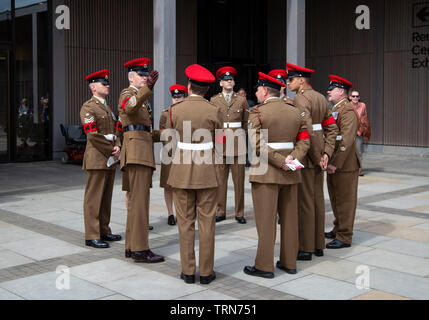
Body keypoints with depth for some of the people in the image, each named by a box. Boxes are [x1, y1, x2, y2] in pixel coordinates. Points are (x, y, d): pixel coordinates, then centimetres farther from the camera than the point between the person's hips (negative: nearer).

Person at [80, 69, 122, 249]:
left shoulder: (107, 108, 20)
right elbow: (93, 135, -15)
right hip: (96, 159, -8)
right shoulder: (88, 107, -7)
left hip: (109, 159, 9)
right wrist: (111, 150, -12)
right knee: (93, 198, -5)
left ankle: (104, 231, 20)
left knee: (106, 197, 12)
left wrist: (117, 147, 0)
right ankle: (92, 236, -2)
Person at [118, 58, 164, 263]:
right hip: (137, 149, -10)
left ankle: (131, 246, 14)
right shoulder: (127, 93, -3)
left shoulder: (140, 97, 27)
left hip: (142, 151, 10)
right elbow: (129, 107, -30)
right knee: (140, 199, -12)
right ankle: (140, 249, -12)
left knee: (135, 199, 10)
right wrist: (147, 88, -38)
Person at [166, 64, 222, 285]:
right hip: (207, 171, -1)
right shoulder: (214, 111, -7)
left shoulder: (175, 110, -4)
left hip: (181, 170, 1)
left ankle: (188, 271, 13)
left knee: (185, 222, 8)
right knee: (206, 222, 6)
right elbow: (221, 140, 4)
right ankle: (206, 272, 10)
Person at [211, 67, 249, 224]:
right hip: (219, 143, 0)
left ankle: (239, 213, 8)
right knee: (220, 179, 1)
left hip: (238, 142, 0)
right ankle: (220, 212, 10)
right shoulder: (214, 100, 9)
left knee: (239, 180, 1)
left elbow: (246, 123, 14)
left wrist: (241, 138, 10)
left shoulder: (241, 100, 9)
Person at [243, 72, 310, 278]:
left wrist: (281, 162, -16)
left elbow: (258, 144, -18)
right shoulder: (295, 112, 9)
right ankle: (289, 263, 20)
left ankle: (264, 266, 5)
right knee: (289, 218, 12)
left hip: (266, 173, -6)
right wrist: (292, 159, -9)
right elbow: (304, 141, 3)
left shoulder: (258, 112, -9)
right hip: (290, 175, 6)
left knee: (266, 220, -1)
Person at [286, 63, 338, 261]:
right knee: (318, 199, 13)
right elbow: (332, 129, 10)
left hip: (305, 155, -9)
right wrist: (326, 154, 4)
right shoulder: (321, 98, 13)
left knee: (304, 201, -2)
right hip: (318, 155, 9)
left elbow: (307, 132, -24)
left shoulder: (300, 99, -14)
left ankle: (306, 248, 6)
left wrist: (317, 157, -16)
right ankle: (319, 245, 22)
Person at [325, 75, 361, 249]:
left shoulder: (348, 111, -15)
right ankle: (338, 229, 30)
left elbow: (346, 141, -22)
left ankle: (344, 237, 5)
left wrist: (336, 164, -23)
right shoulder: (334, 110, 16)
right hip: (333, 164, 9)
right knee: (336, 199, 17)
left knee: (345, 200, -2)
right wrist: (328, 160, 14)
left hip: (345, 164, -9)